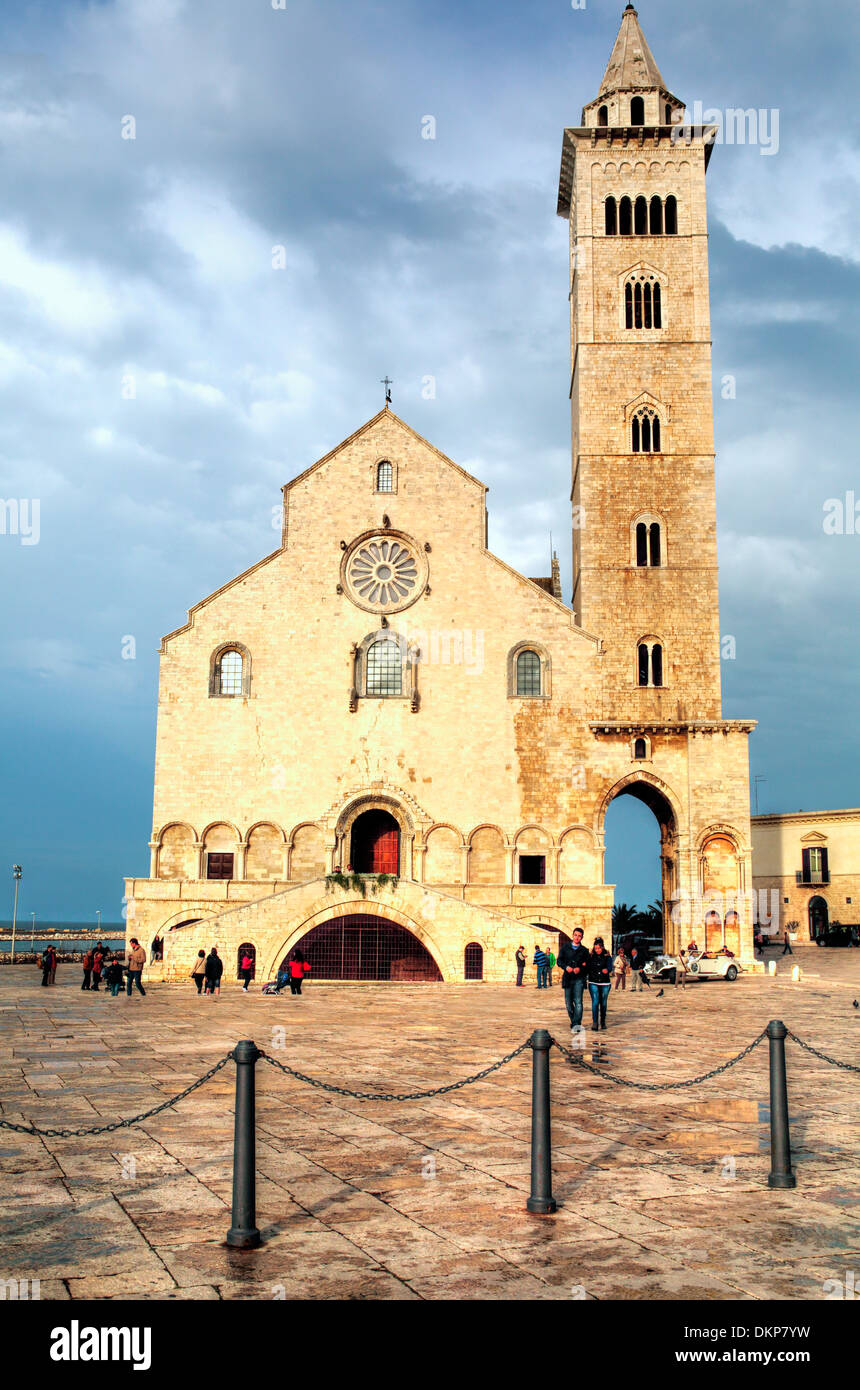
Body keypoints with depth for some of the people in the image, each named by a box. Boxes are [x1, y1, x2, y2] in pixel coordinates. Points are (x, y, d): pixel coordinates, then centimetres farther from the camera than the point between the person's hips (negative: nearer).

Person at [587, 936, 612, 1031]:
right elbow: (588, 969, 9)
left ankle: (603, 1022, 24)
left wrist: (607, 970, -32)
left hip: (605, 984, 0)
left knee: (603, 1003, 8)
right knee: (595, 1002, -13)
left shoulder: (607, 957, 1)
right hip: (593, 983, 0)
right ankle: (595, 1023, -15)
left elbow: (610, 968, -11)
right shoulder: (591, 956, 5)